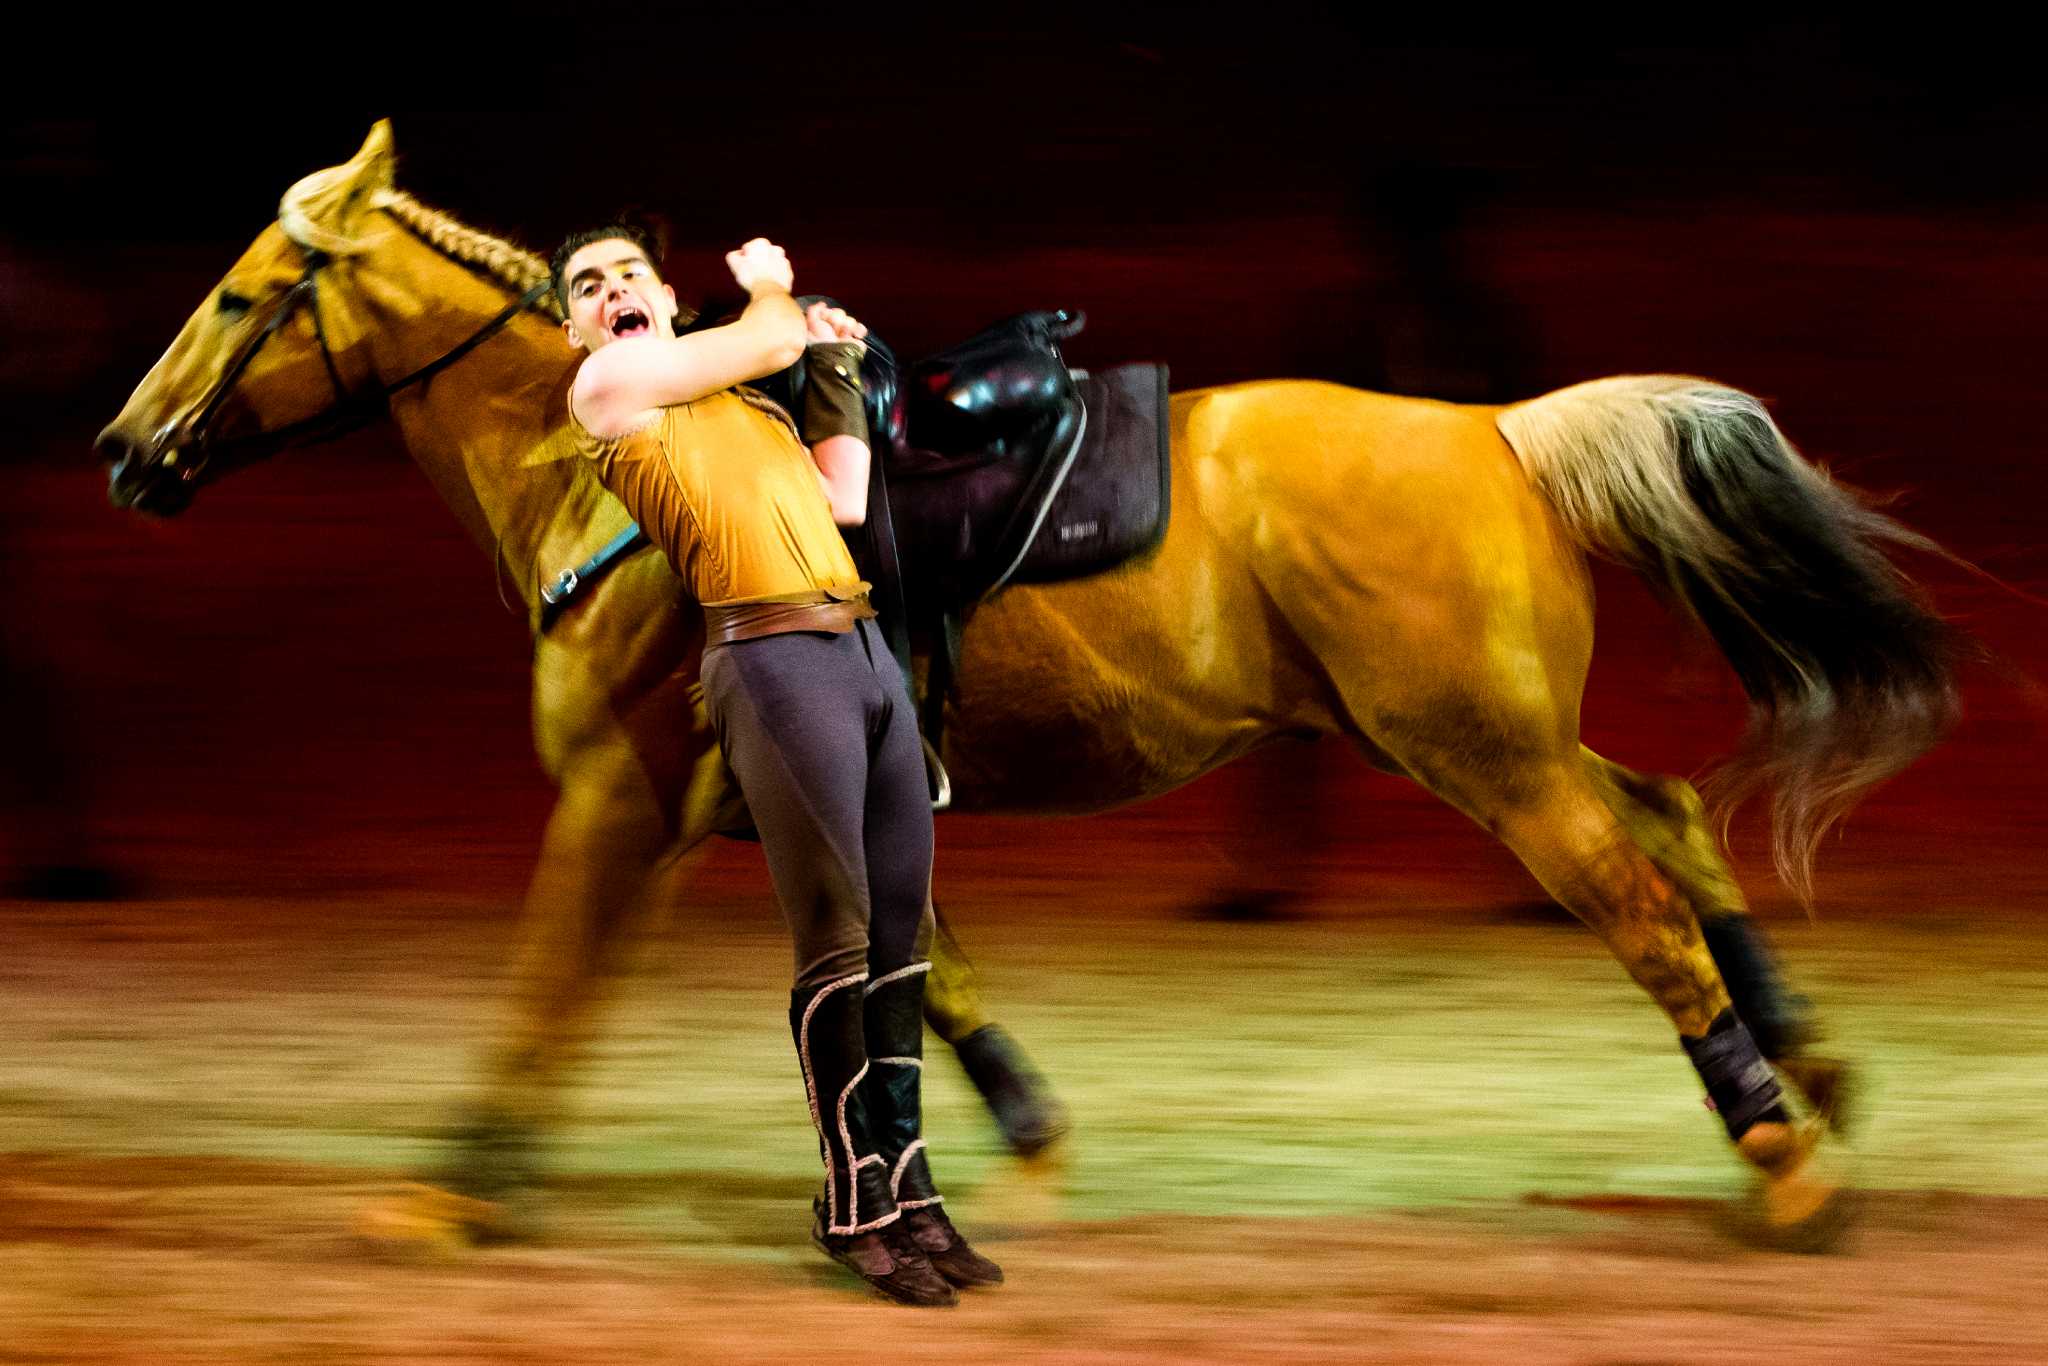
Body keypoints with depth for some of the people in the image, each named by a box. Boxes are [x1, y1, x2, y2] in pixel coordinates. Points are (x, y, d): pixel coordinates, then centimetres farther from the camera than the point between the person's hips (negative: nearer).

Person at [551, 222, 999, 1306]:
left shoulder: (745, 402, 28)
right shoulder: (609, 385, 5)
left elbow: (844, 502, 23)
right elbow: (765, 336, -1)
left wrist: (835, 374, 26)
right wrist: (772, 290, 20)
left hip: (865, 646, 7)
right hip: (774, 655, -7)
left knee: (901, 935, 4)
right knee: (838, 938, -10)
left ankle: (909, 1191, 8)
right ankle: (854, 1203, -4)